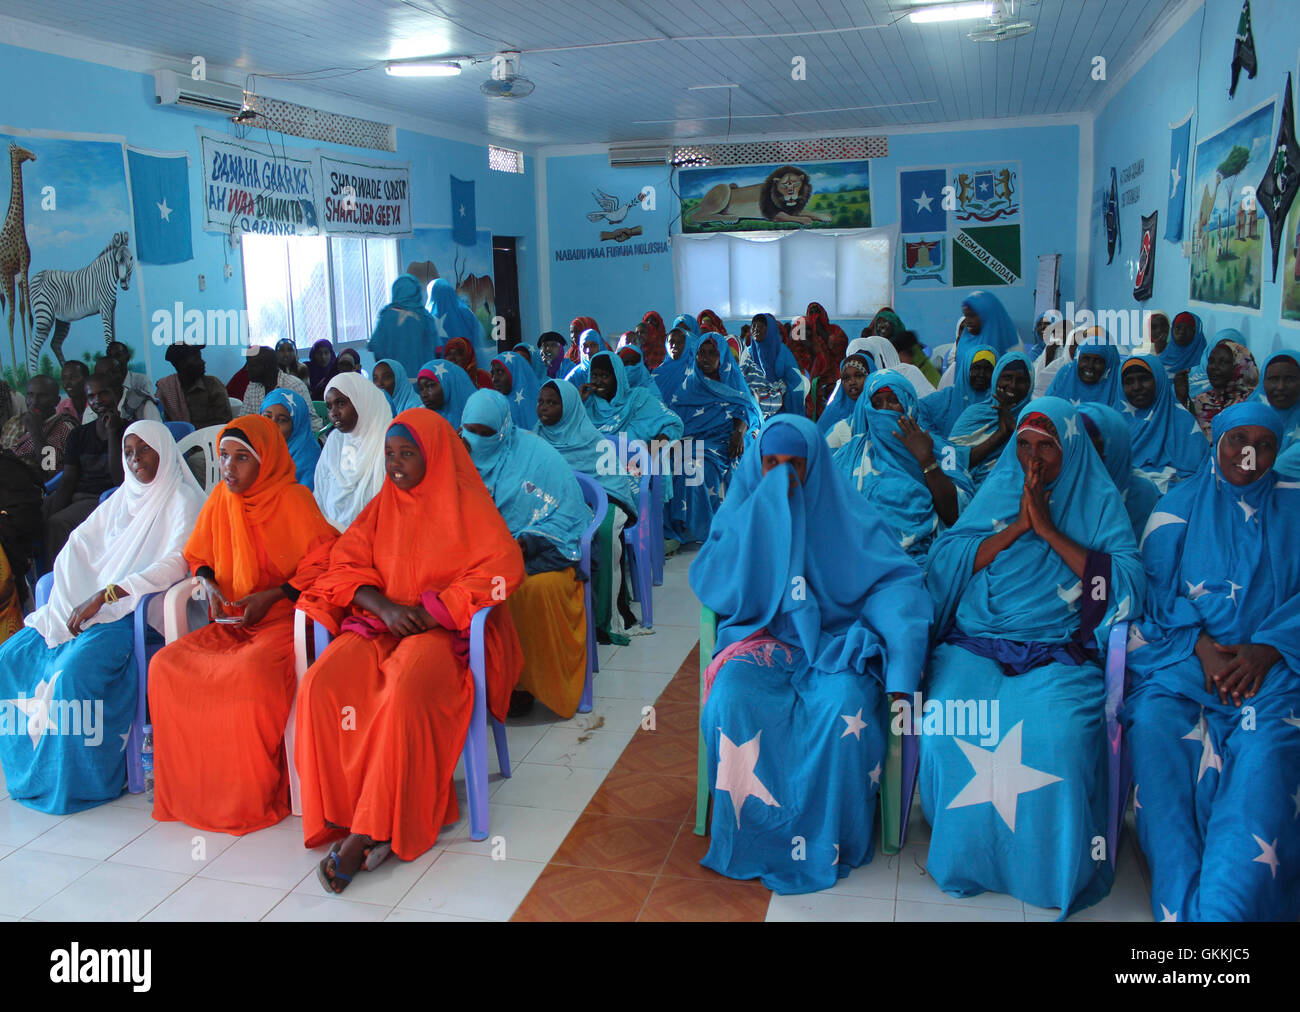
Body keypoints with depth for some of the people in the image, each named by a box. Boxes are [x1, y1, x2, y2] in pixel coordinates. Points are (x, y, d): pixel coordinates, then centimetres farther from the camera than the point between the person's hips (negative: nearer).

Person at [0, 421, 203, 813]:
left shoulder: (182, 501, -5)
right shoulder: (122, 497, 18)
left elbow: (174, 565, -18)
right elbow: (80, 544, 13)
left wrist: (104, 596, -23)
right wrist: (70, 605, -5)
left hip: (141, 611, -8)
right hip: (93, 604, 8)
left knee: (74, 669, -30)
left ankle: (73, 777, -14)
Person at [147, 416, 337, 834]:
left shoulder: (294, 500, -8)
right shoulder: (220, 498, 10)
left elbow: (324, 562, -9)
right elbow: (198, 553, 24)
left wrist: (273, 596, -16)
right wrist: (208, 583, 2)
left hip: (284, 619, -6)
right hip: (231, 622, 7)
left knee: (252, 674, -34)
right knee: (165, 665, -16)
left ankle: (259, 797, -13)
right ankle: (192, 788, -4)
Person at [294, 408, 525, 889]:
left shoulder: (465, 503, 3)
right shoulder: (382, 506, 17)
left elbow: (503, 568, -9)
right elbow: (344, 566, 9)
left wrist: (432, 611, -16)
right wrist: (385, 606, -11)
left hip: (447, 630, -5)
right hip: (379, 621, 5)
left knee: (405, 690, -36)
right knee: (321, 684, -25)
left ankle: (366, 830, -27)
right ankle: (344, 814, -20)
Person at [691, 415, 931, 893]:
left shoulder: (846, 516, 4)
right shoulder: (742, 511, 7)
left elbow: (897, 580, -1)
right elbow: (708, 582, -7)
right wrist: (764, 507, -12)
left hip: (833, 642, 0)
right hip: (762, 637, 1)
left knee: (846, 706, -32)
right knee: (734, 699, -30)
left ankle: (831, 838, -11)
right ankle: (756, 831, -13)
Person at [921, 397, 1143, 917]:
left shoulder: (1099, 501, 10)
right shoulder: (996, 492, 15)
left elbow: (1127, 584, -5)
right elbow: (945, 562, 3)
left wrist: (1049, 530, -8)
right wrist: (1017, 526, -6)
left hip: (1059, 654, -1)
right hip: (976, 644, 2)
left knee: (1060, 736, -31)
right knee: (948, 727, -27)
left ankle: (1055, 873, -8)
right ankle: (961, 856, -4)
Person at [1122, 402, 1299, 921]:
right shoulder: (1178, 506, 14)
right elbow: (1153, 591, 6)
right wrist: (1197, 645, -11)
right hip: (1183, 658, 0)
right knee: (1153, 725, -31)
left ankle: (1222, 907, -38)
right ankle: (1180, 905, -33)